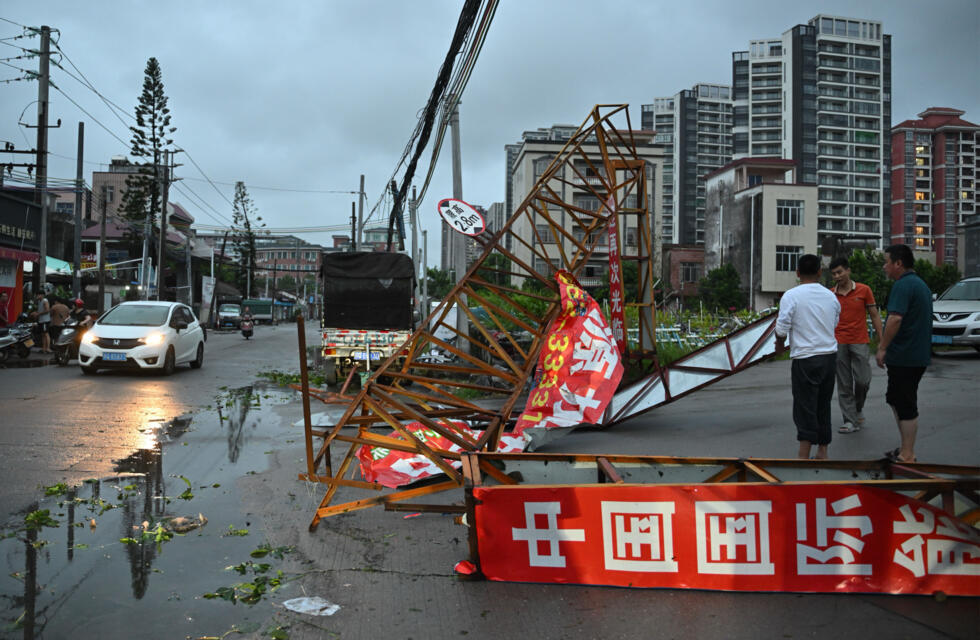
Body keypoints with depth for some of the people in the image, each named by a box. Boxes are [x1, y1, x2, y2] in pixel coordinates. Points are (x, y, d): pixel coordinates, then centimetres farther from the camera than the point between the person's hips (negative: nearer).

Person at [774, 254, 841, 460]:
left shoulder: (791, 296, -10)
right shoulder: (831, 296, 7)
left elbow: (782, 328, -13)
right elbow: (834, 324, 17)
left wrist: (780, 344, 10)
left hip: (805, 359, -5)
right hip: (830, 356, 5)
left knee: (805, 408, -2)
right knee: (824, 406, 15)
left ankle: (803, 456, -2)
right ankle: (822, 452, 24)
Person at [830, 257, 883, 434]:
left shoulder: (864, 290, 2)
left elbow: (874, 316, 4)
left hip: (859, 342, -1)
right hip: (839, 344, 2)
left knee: (862, 380, -6)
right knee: (844, 385, 1)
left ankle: (858, 408, 23)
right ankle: (851, 421, 7)